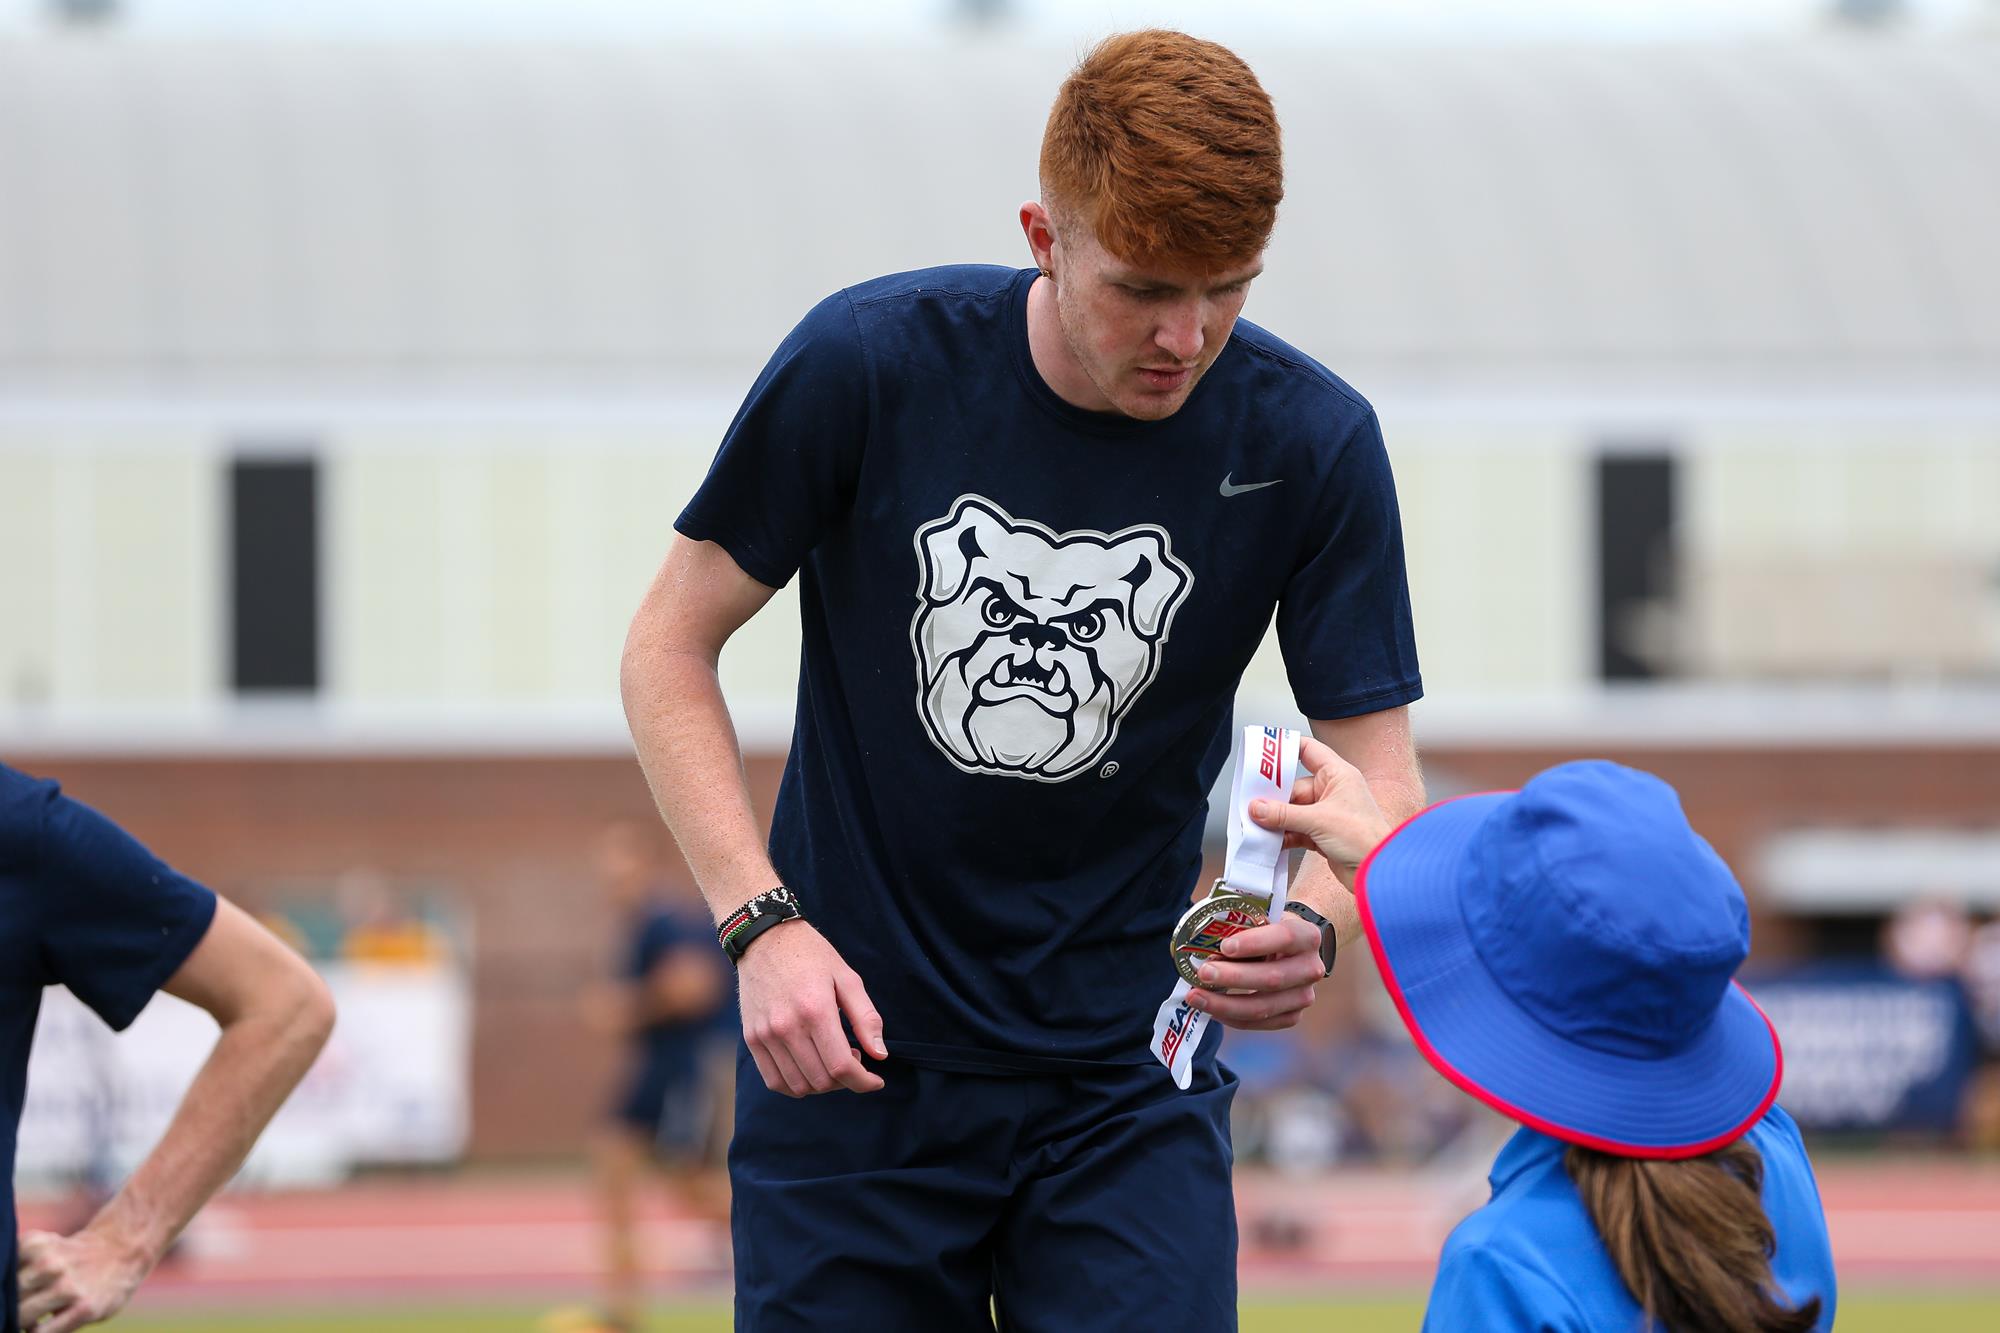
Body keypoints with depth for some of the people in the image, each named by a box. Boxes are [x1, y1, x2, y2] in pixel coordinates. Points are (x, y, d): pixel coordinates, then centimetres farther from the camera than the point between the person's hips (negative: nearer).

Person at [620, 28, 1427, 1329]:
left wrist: (1314, 927, -28)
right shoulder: (869, 364, -13)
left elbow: (1384, 779, -5)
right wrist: (761, 921, -15)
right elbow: (672, 648, -2)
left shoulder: (1310, 441, -10)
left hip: (1128, 1077, 1)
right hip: (854, 1053, 0)